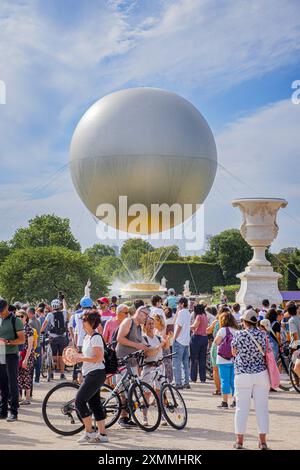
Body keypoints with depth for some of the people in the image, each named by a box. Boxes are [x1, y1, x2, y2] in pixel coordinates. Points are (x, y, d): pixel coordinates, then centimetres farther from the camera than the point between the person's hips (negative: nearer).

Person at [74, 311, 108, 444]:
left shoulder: (96, 337, -15)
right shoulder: (87, 337, 15)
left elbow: (99, 358, -21)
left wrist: (81, 359, -19)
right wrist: (76, 355, 9)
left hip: (96, 374, -10)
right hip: (89, 374, 10)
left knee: (79, 401, -10)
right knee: (95, 404, 9)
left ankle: (89, 431, -2)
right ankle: (102, 434, 13)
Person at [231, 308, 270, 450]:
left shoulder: (239, 335, -7)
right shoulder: (262, 335, -2)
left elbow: (234, 353, 6)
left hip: (243, 374, -2)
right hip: (261, 373, 2)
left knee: (242, 408, 6)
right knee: (262, 407, 7)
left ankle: (239, 440, 10)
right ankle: (263, 441, 10)